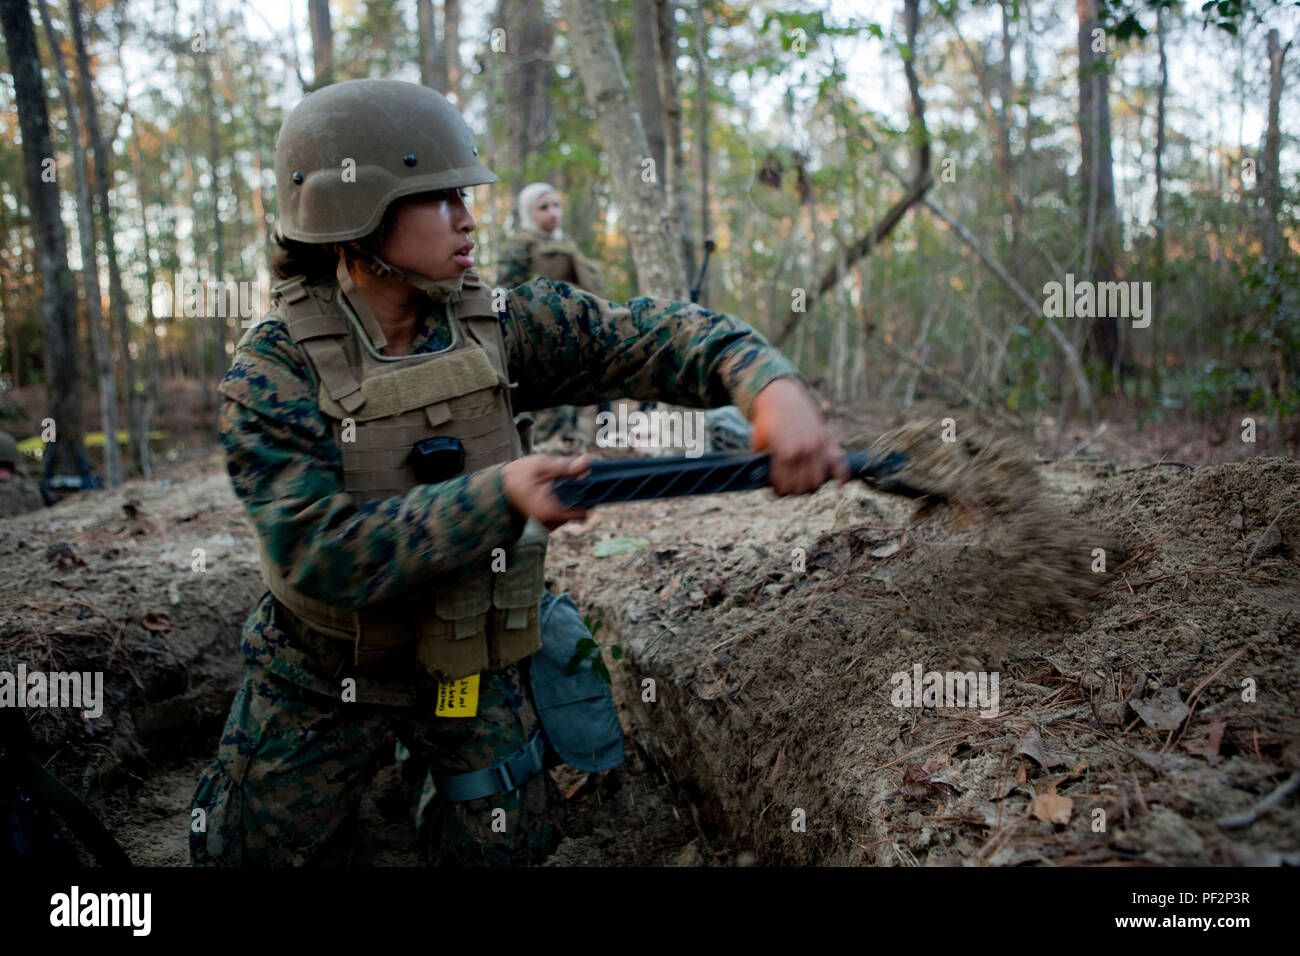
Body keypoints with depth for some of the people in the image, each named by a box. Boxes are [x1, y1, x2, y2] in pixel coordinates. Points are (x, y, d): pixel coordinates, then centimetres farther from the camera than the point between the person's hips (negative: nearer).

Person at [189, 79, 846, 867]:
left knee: (506, 846, 12)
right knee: (257, 848, 14)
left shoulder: (499, 326, -12)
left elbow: (654, 337, -17)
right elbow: (320, 554, -30)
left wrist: (773, 387, -37)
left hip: (477, 661, 2)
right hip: (329, 673, -2)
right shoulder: (275, 370, -21)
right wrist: (498, 495, -39)